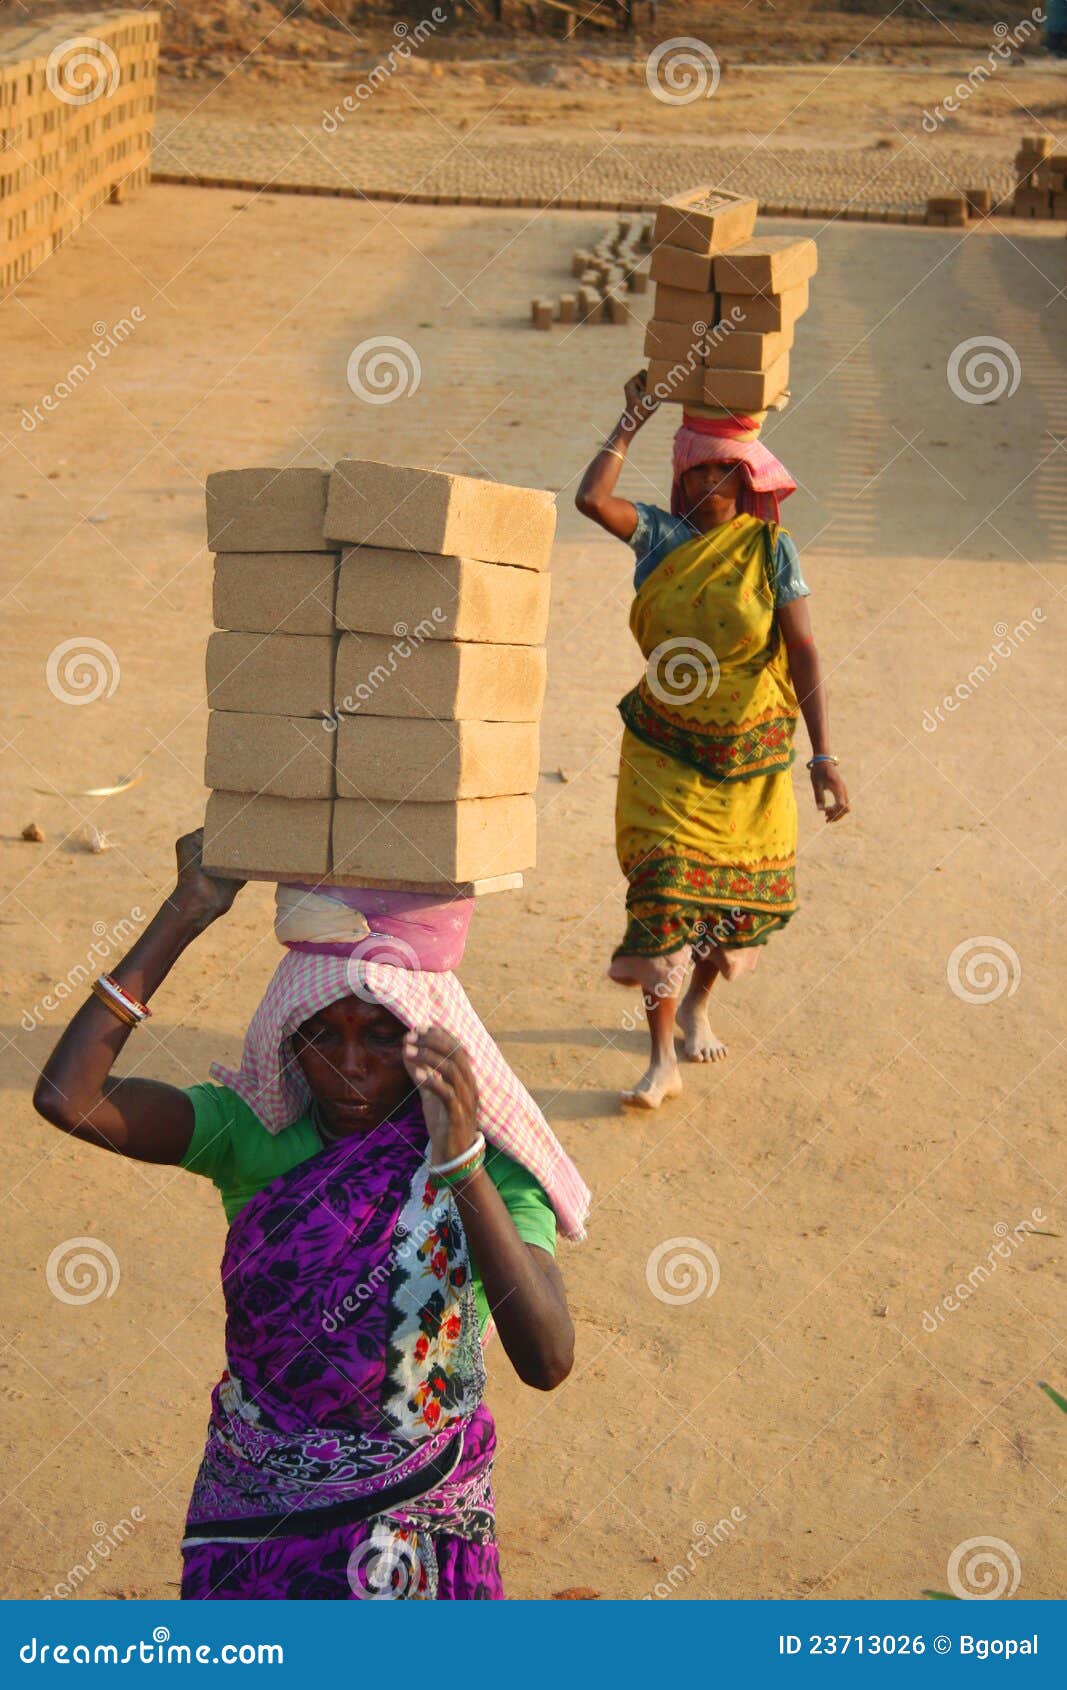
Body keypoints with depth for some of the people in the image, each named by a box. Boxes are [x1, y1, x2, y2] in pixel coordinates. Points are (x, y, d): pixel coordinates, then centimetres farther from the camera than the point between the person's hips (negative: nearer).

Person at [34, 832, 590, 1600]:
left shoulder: (491, 1166, -18)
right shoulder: (254, 1133, -12)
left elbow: (548, 1360, -33)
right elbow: (68, 1097, -27)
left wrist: (460, 1166, -44)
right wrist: (187, 912, -27)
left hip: (422, 1522, -2)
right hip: (255, 1507, 2)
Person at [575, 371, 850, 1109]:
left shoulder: (771, 548, -6)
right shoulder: (662, 534, -1)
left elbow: (804, 651, -12)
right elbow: (591, 498, -19)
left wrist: (824, 757, -18)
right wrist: (633, 419, -9)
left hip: (752, 755, 0)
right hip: (668, 750, 0)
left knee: (740, 896, 10)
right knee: (663, 889, -9)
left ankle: (697, 1006, 39)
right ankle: (663, 1062, -3)